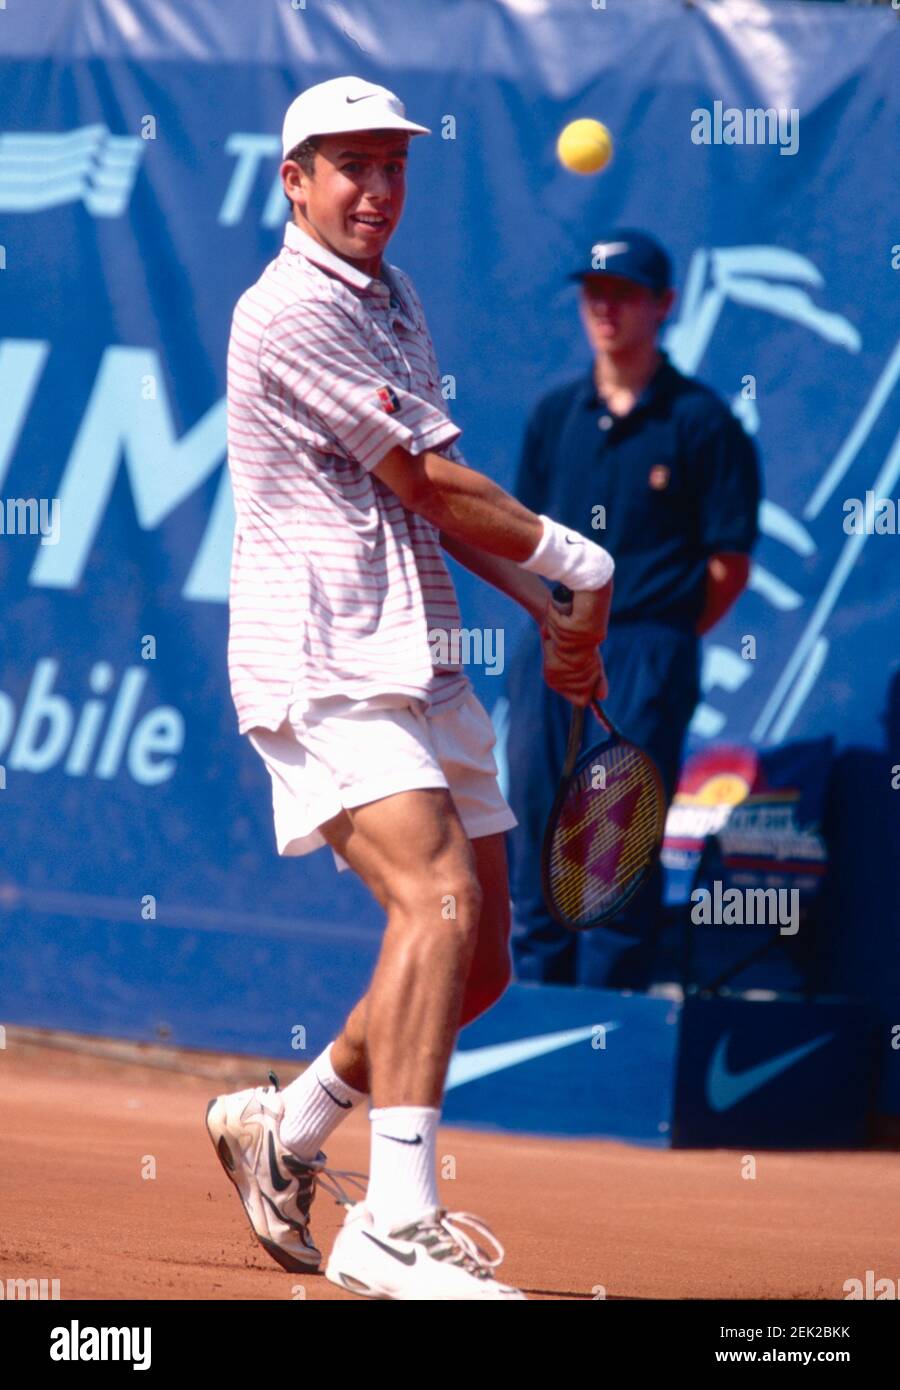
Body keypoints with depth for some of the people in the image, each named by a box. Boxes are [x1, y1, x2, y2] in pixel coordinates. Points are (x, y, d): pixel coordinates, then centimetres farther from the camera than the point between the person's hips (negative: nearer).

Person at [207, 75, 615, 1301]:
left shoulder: (394, 302, 19)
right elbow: (435, 487, -12)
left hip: (423, 668, 9)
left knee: (479, 959, 9)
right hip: (323, 666, -9)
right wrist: (580, 566, -1)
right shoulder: (291, 313, -11)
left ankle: (284, 1130, 28)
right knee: (439, 900, -27)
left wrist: (554, 614, 12)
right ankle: (393, 1227, -33)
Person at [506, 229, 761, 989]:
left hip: (647, 651, -5)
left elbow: (729, 564, -3)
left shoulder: (701, 421, -3)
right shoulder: (556, 414, 12)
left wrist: (657, 640, -3)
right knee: (532, 822, 6)